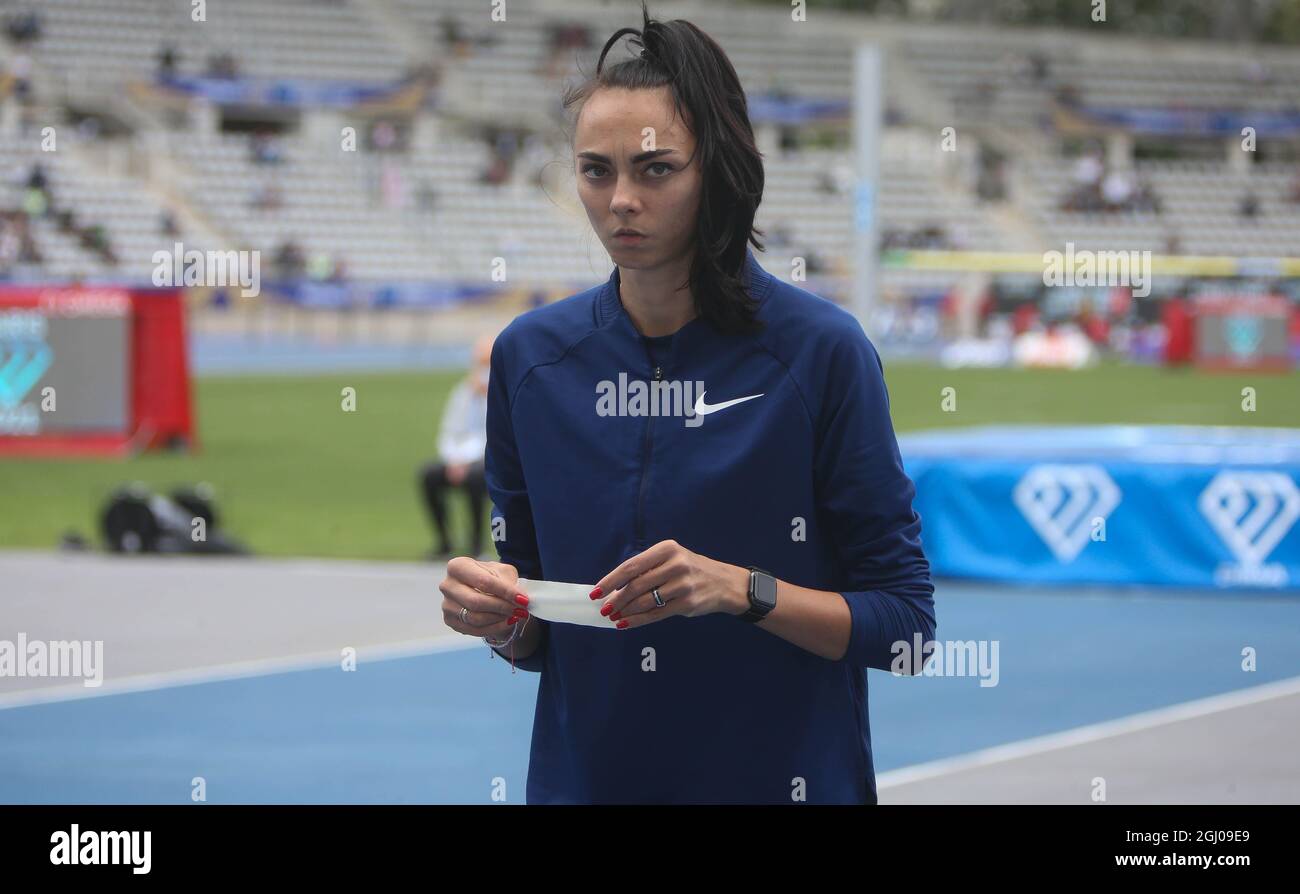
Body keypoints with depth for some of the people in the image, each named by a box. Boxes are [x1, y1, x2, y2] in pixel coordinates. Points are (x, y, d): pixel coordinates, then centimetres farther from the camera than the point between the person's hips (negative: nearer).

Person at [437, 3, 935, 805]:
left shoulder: (822, 350, -10)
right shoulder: (531, 355, 1)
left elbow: (902, 623, -9)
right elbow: (538, 642, 7)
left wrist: (741, 590, -22)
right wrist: (500, 615, -14)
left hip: (781, 776, -3)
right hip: (582, 776, 3)